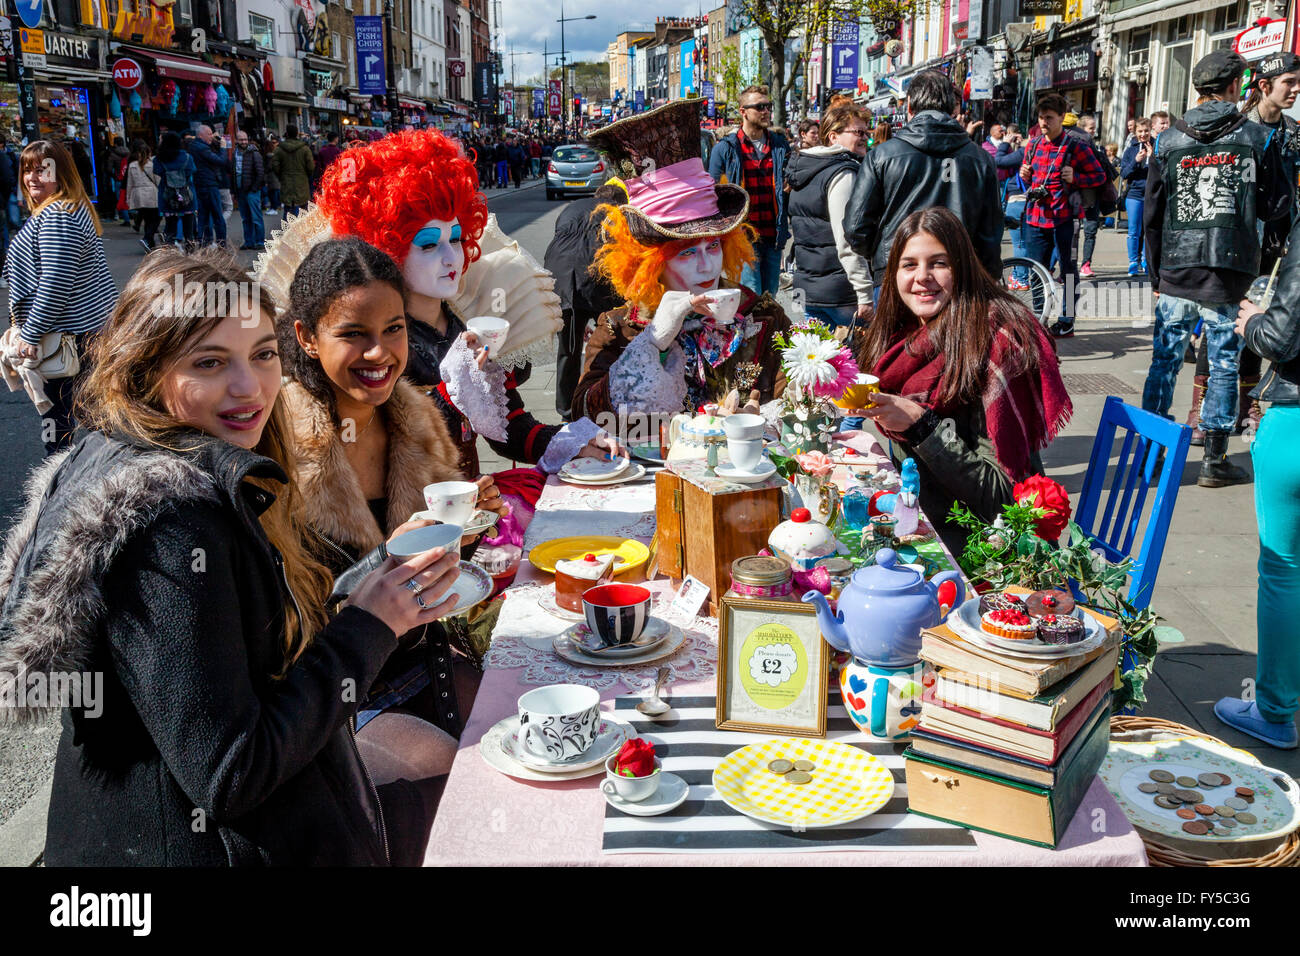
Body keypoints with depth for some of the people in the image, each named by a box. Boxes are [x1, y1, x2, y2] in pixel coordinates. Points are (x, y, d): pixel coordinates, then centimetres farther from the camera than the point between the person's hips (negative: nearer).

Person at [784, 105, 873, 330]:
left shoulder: (805, 172, 15)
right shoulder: (844, 174, -13)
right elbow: (847, 242, -20)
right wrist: (865, 294, -19)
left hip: (806, 286, 9)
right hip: (840, 293, -9)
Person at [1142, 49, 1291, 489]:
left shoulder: (1169, 142, 3)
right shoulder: (1258, 137, -2)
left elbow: (1152, 215, 6)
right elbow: (1277, 205, 2)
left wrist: (1156, 274, 14)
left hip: (1176, 271, 2)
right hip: (1230, 272, -2)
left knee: (1164, 361, 10)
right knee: (1224, 363, 6)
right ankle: (1214, 460, 11)